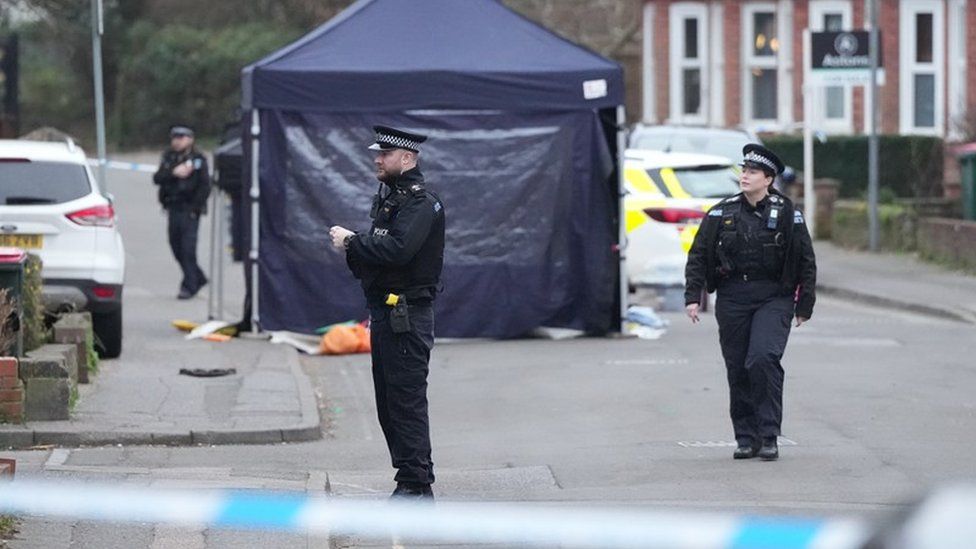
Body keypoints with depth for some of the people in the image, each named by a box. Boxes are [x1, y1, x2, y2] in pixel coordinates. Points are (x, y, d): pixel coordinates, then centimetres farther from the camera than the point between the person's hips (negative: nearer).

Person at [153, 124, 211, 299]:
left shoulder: (198, 160, -2)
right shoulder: (168, 157, 12)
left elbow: (205, 186, -6)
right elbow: (157, 178, 0)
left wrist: (195, 208, -13)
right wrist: (173, 173, -17)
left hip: (189, 211, -6)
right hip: (173, 209, 6)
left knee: (188, 248, -9)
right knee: (176, 247, 9)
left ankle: (189, 285, -4)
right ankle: (199, 278, 25)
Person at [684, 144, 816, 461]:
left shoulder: (786, 215, 1)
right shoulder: (722, 214, 6)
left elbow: (806, 262, 6)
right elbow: (698, 256, 9)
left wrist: (804, 306, 5)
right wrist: (693, 296, 1)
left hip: (774, 298, -3)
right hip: (732, 298, 3)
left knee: (763, 358, -19)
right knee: (738, 369, 3)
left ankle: (768, 436, -13)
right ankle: (746, 438, 13)